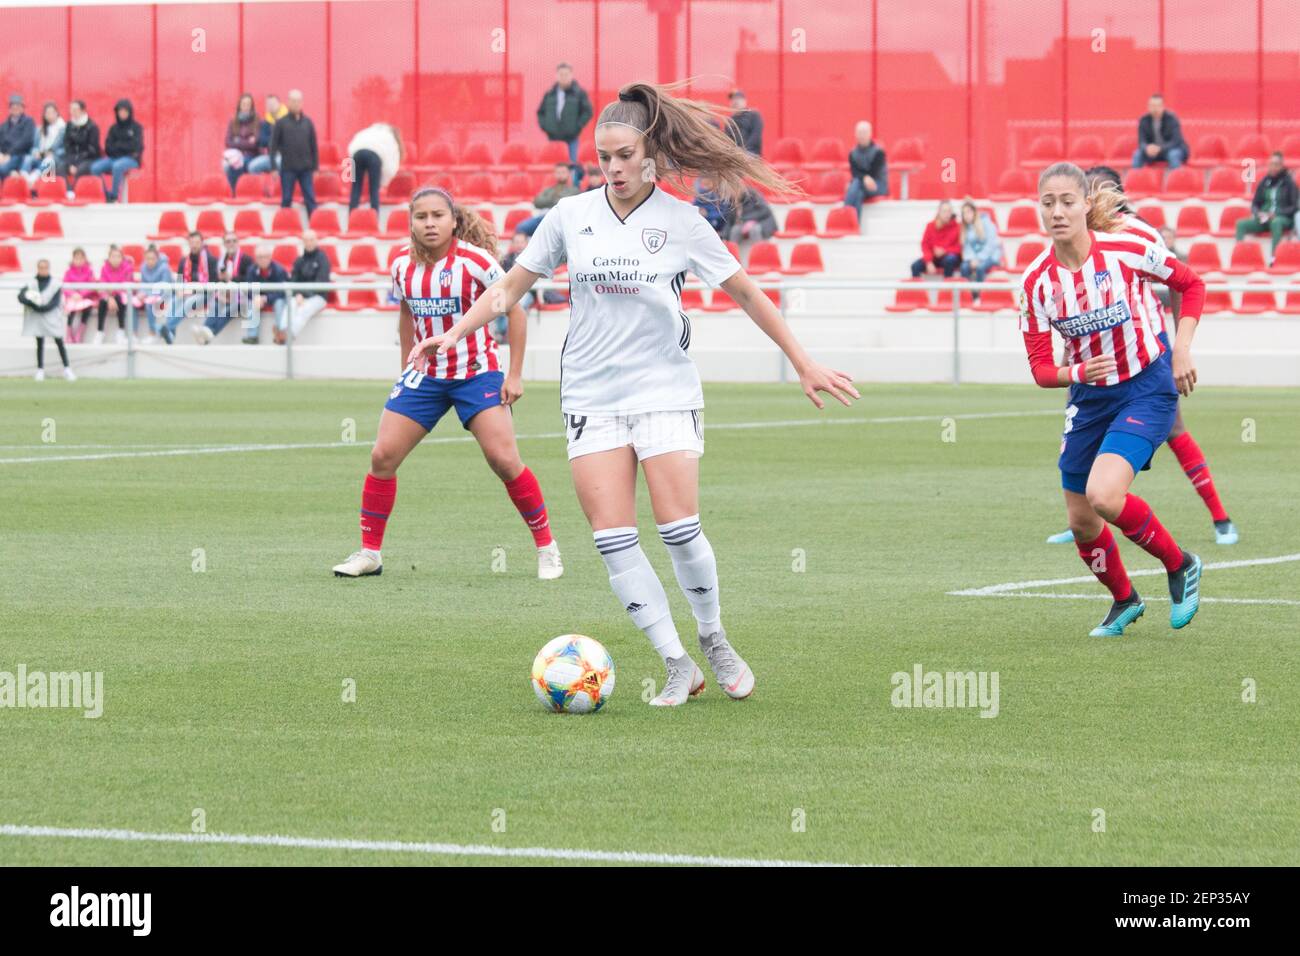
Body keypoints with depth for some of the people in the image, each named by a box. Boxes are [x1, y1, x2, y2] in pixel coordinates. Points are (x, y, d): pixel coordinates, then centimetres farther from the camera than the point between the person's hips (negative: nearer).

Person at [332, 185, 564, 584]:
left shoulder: (475, 260, -15)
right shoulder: (403, 266, -1)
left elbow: (514, 310, -7)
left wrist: (515, 375, -9)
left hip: (476, 374, -4)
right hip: (425, 377, 4)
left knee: (504, 460, -13)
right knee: (383, 456, -4)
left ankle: (547, 547, 3)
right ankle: (370, 553, 7)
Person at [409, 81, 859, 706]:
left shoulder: (681, 222, -3)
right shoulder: (571, 216, 3)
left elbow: (745, 292, 4)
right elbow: (513, 285, 11)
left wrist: (803, 364, 4)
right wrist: (455, 333, -1)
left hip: (665, 393, -2)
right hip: (590, 394, 2)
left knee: (679, 529, -11)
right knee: (612, 538, -8)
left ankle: (714, 642, 14)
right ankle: (678, 668, 0)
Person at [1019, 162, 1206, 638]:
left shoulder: (1128, 249, -17)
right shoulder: (1036, 281, -10)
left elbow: (1192, 284, 1)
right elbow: (1041, 369, -6)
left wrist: (1182, 348, -10)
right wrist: (1078, 372, -27)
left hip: (1148, 388, -5)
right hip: (1089, 399, 5)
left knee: (1104, 497, -25)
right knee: (1081, 523, 9)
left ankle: (1180, 566, 1)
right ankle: (1124, 601, 39)